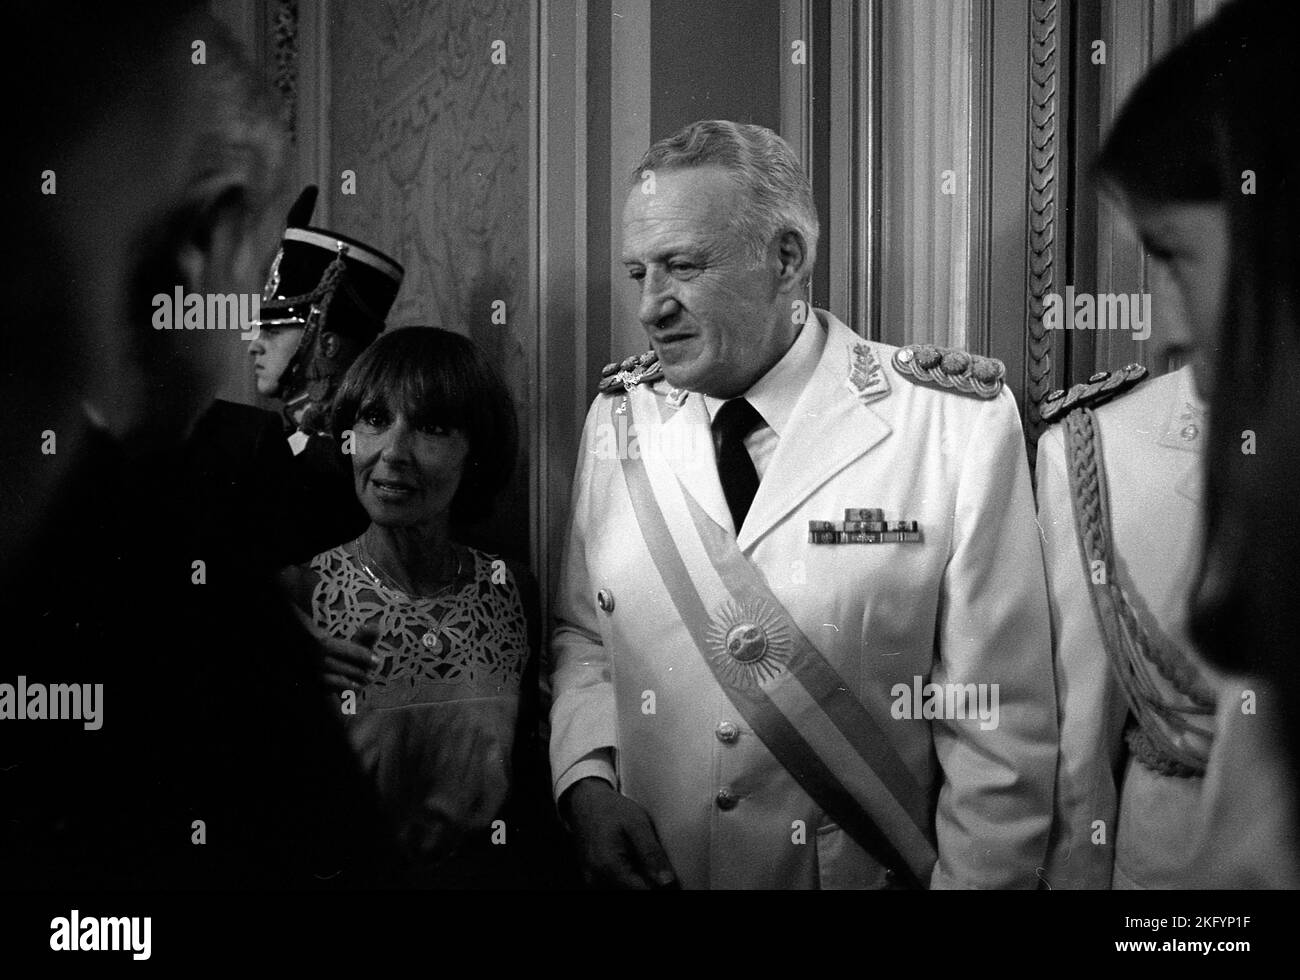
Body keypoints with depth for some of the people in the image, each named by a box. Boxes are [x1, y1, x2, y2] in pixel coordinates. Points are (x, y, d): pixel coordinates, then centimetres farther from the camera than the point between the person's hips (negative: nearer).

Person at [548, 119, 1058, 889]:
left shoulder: (955, 421, -15)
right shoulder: (619, 420, -2)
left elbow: (999, 726, -14)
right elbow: (581, 633, 7)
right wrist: (587, 781, -8)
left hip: (868, 872, -3)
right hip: (654, 867, 3)